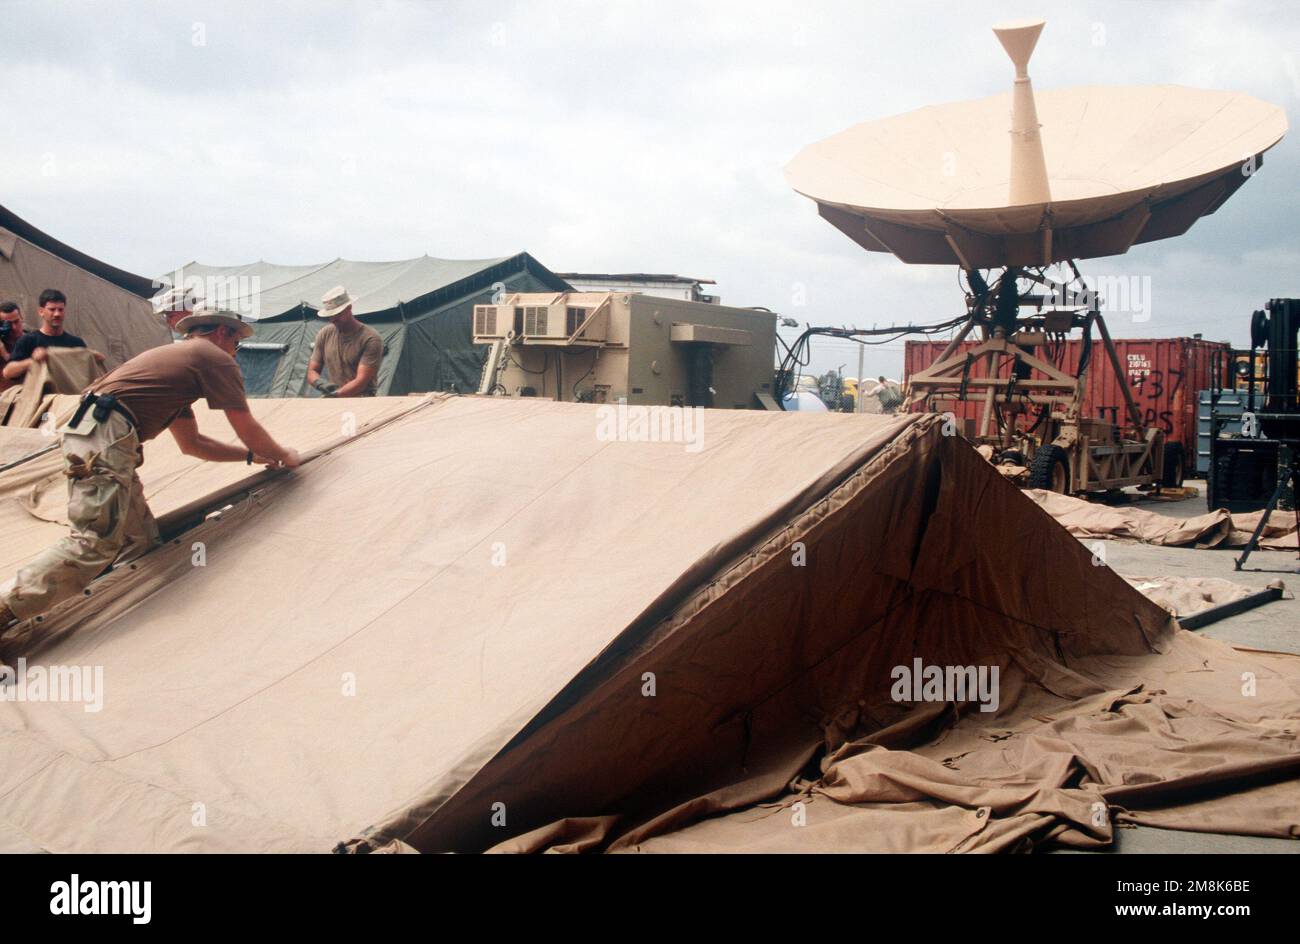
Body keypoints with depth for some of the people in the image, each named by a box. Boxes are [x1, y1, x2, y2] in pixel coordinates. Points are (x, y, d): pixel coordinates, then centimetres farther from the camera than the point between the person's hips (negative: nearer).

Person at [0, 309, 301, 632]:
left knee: (141, 538, 7)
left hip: (82, 434, 10)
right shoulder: (217, 358, 5)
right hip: (105, 438, -10)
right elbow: (249, 431, 7)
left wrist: (253, 455, 39)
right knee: (95, 544, -17)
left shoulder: (175, 354, 33)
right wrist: (284, 456, 25)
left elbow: (191, 443, 37)